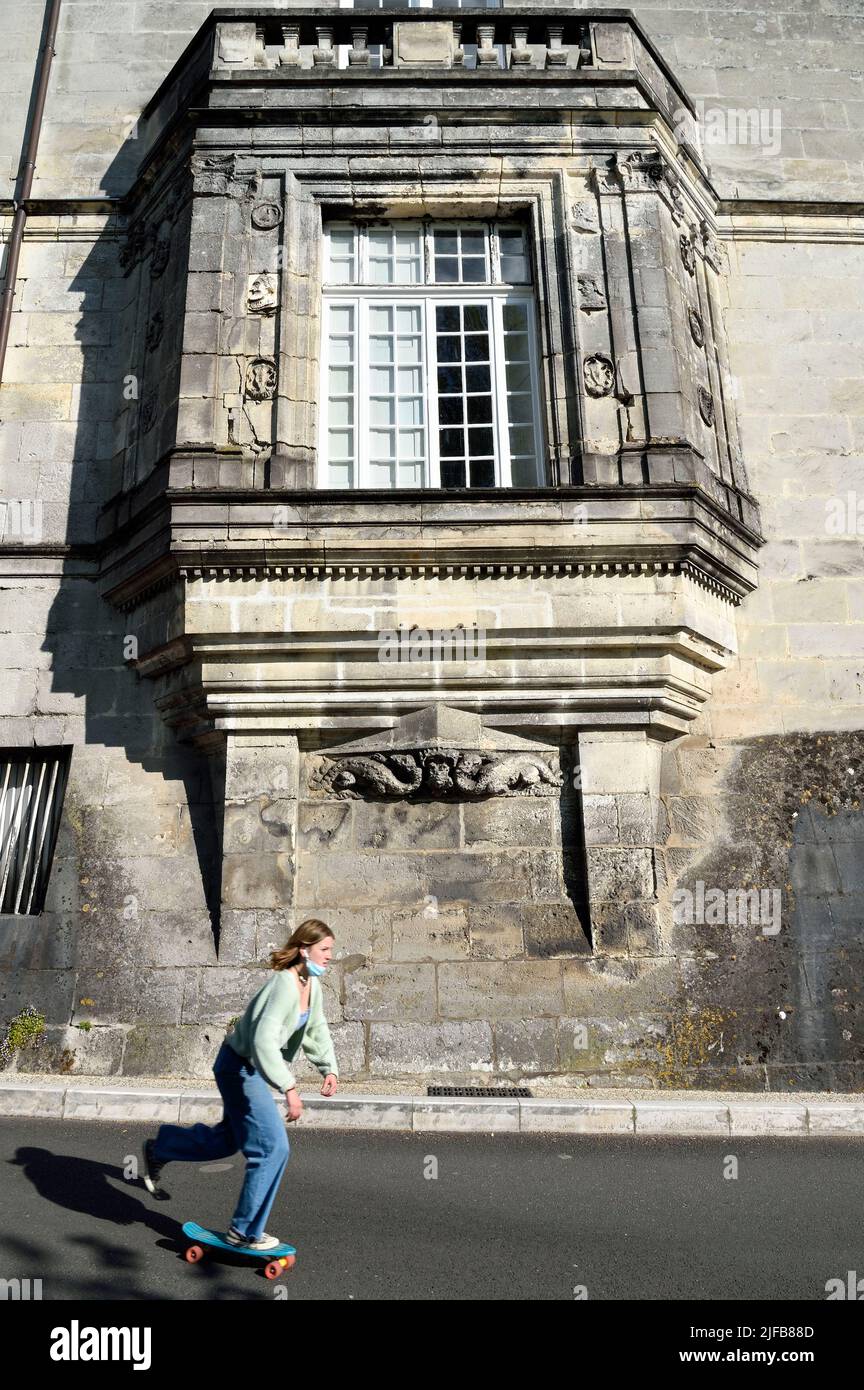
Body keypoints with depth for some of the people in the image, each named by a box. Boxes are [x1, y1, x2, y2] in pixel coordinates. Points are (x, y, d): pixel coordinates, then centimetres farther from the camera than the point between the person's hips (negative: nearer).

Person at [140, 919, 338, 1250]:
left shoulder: (312, 984, 1)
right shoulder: (284, 985, -28)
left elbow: (316, 1029, 15)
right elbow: (264, 1040, -35)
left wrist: (329, 1069, 4)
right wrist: (289, 1087, -34)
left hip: (250, 1069, 10)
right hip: (239, 1067, -10)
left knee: (227, 1139, 24)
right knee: (272, 1146, -9)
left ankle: (157, 1149, 43)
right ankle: (243, 1231, 7)